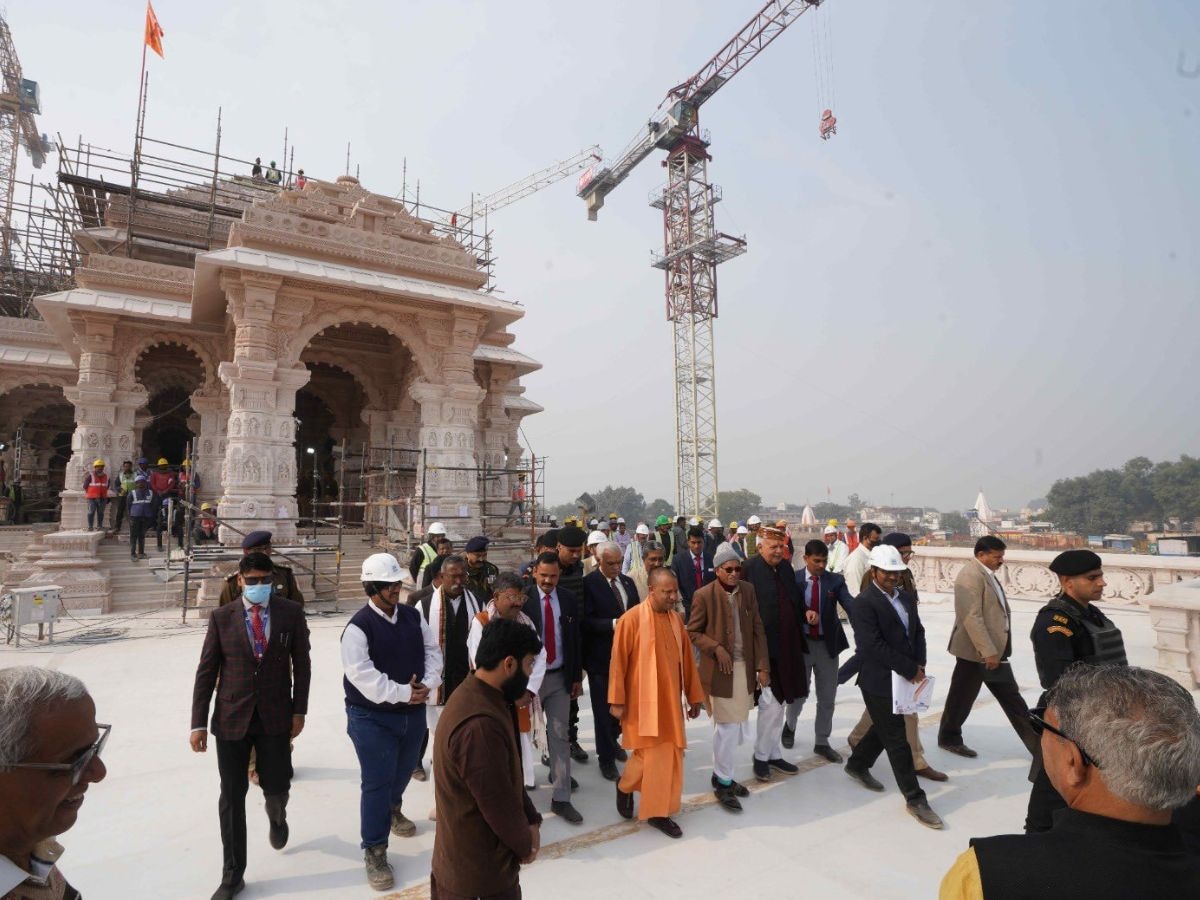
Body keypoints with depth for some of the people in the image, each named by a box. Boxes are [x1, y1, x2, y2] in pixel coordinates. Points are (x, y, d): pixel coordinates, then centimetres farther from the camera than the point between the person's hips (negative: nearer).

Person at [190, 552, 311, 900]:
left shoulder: (291, 612, -6)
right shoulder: (222, 617, -4)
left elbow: (301, 663, 0)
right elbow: (206, 672, -1)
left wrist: (299, 710, -1)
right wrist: (198, 723, -3)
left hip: (276, 716, 0)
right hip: (231, 717, 0)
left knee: (276, 787, 9)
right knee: (232, 796, 9)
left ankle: (277, 815, 47)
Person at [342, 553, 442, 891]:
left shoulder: (413, 616, 0)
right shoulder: (358, 626, -19)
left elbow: (433, 651, 4)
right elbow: (362, 675, -25)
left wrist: (428, 684, -13)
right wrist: (402, 692, -23)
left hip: (413, 712, 6)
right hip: (372, 717, -6)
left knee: (403, 771, 24)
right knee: (377, 782, 2)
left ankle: (393, 809, 54)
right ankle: (375, 851, 18)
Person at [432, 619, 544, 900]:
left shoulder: (477, 696, -1)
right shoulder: (480, 725, -34)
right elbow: (497, 801, -25)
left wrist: (530, 821, 2)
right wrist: (524, 844, -8)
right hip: (478, 866, -9)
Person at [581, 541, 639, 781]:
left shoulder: (628, 582, 7)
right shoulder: (589, 584, -13)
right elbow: (586, 621, -18)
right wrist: (614, 624, -27)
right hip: (600, 656, -6)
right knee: (603, 708, 6)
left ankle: (612, 741, 43)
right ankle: (606, 757, 22)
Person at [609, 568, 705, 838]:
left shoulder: (676, 619, 3)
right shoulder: (631, 619, -15)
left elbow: (687, 660, 9)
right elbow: (618, 662, -11)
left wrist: (694, 696, 10)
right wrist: (617, 701, -10)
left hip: (670, 699, 6)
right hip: (643, 700, -6)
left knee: (669, 753, 8)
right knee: (651, 752, 1)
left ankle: (657, 811, 23)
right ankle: (626, 786, 30)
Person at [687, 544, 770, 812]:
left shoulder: (748, 590, 2)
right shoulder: (704, 595, -12)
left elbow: (758, 630, 4)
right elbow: (692, 632, -5)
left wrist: (762, 666, 1)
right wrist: (716, 648, -19)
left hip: (745, 667, 5)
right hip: (720, 669, -5)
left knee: (736, 725, 15)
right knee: (727, 726, 0)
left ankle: (722, 773, 34)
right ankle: (723, 782, 18)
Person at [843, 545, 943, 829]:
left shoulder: (906, 599, 9)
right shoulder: (863, 603, -18)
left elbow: (918, 633, 12)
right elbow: (874, 645, -22)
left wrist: (920, 665, -4)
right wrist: (911, 670, -17)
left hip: (904, 678, 8)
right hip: (879, 681, -8)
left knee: (885, 728, 22)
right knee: (897, 739, 1)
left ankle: (857, 764, 42)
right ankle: (914, 798, 13)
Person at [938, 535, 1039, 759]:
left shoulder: (988, 574, 12)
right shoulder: (971, 575, -20)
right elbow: (972, 617, -25)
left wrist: (994, 650, 18)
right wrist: (988, 651, -24)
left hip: (995, 649, 9)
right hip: (975, 651, -9)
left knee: (1011, 697, 13)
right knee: (962, 698, 7)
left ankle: (1037, 744, 21)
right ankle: (949, 738, 23)